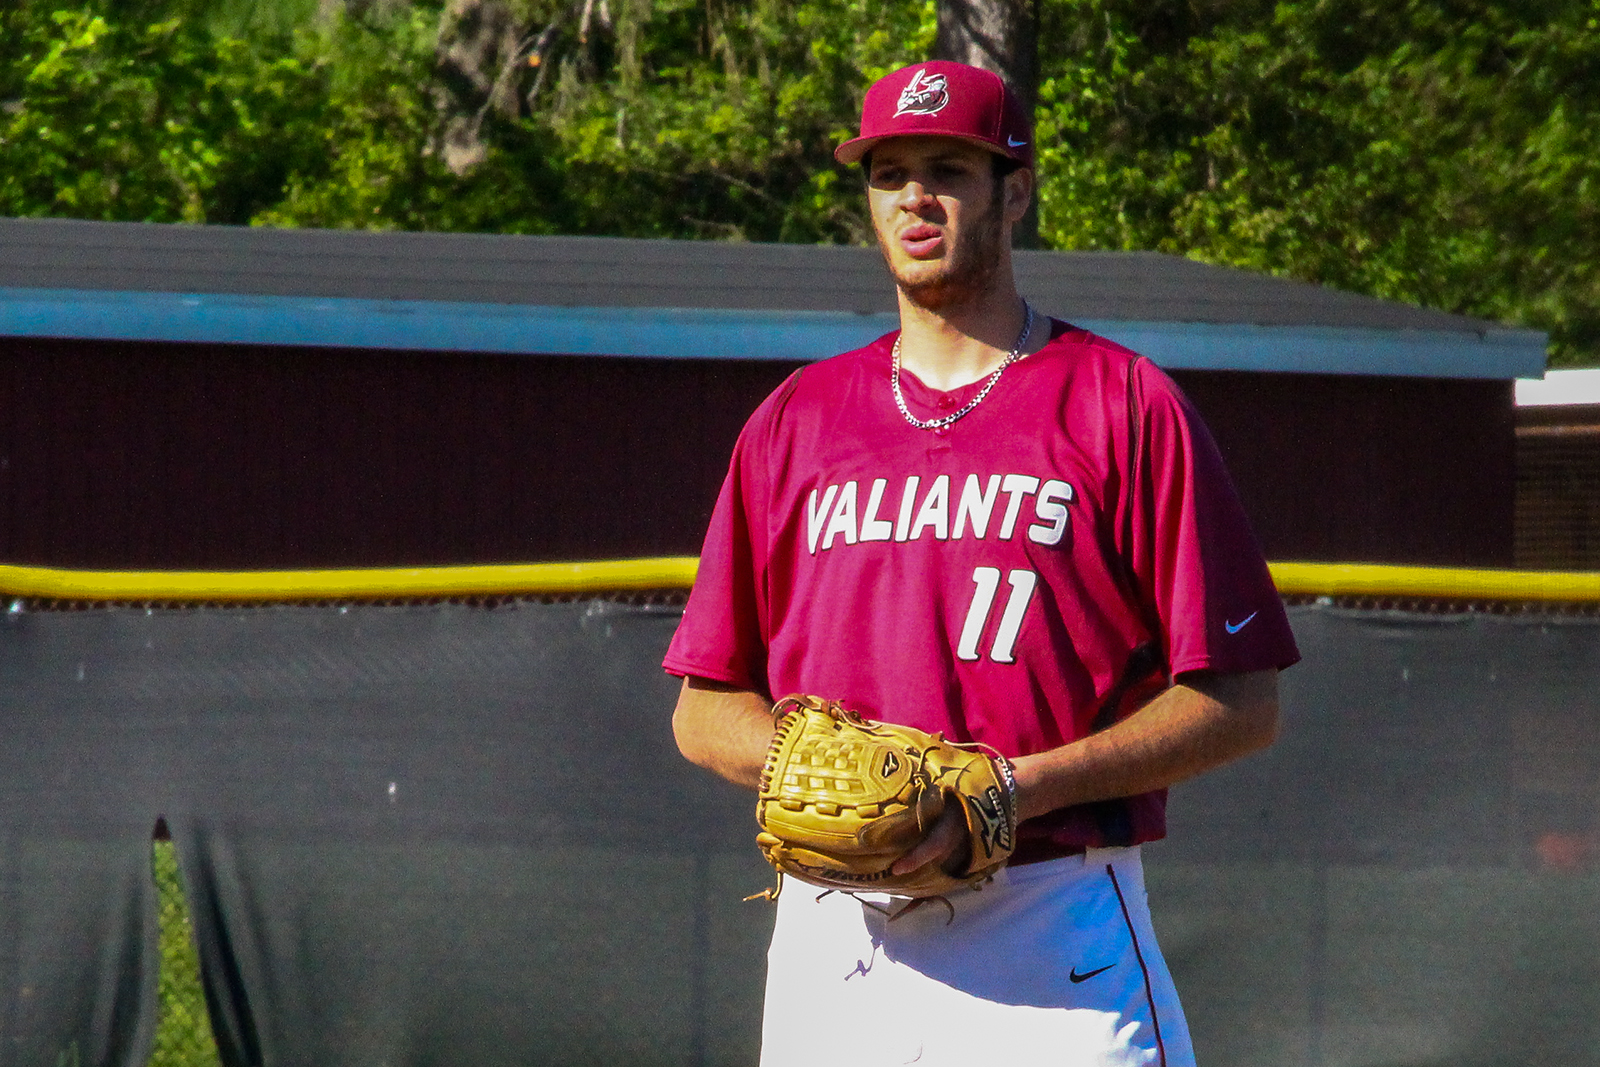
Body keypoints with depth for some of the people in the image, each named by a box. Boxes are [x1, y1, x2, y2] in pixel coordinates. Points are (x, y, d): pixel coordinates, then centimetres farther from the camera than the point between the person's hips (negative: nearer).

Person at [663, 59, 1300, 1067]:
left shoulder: (1125, 404, 3)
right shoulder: (796, 419, 16)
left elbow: (1241, 705, -3)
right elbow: (705, 710, 17)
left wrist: (1019, 791, -13)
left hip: (1054, 936, -4)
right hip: (832, 935, 4)